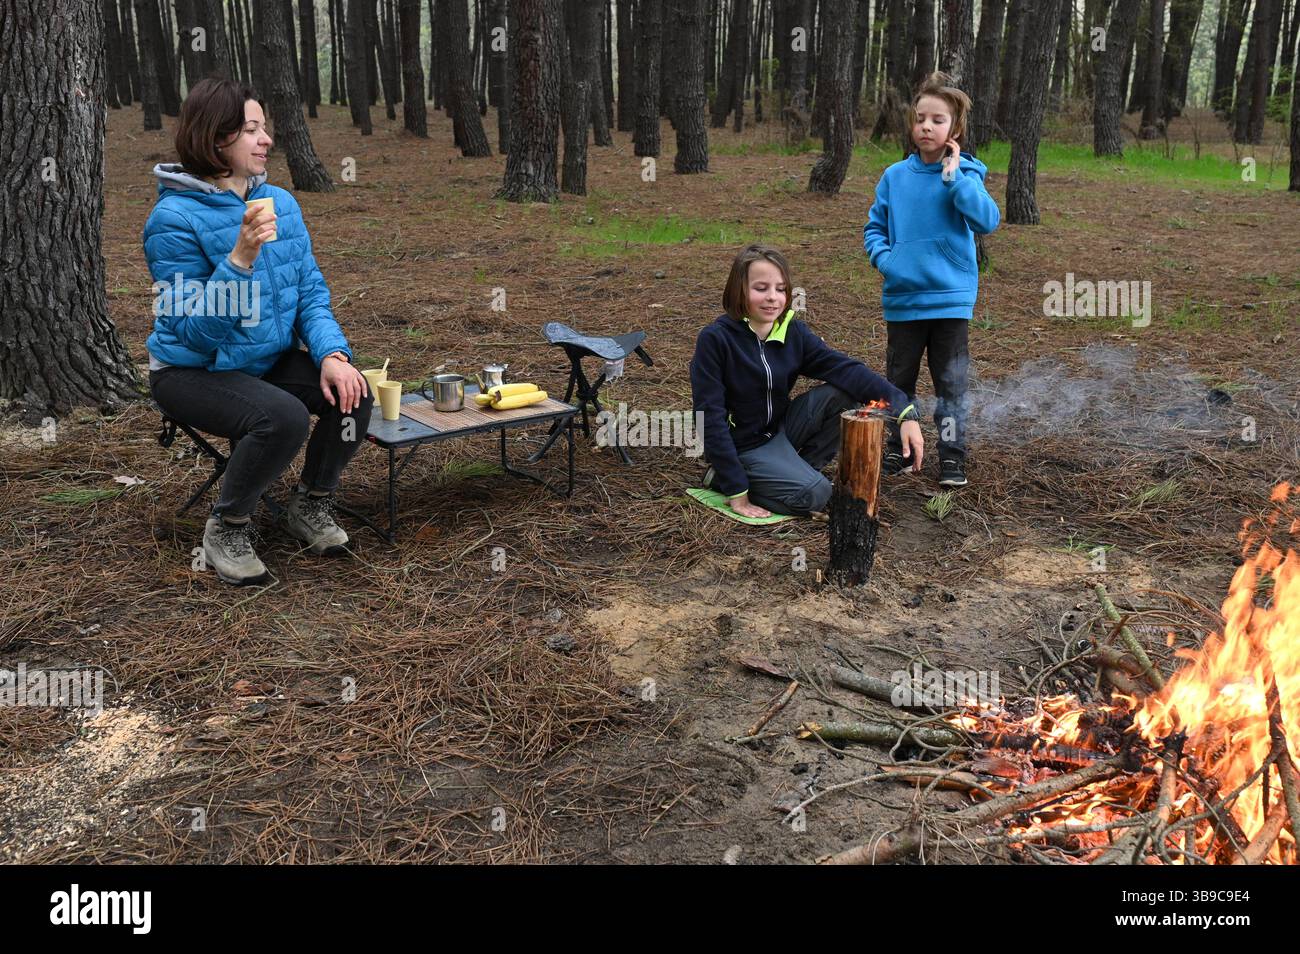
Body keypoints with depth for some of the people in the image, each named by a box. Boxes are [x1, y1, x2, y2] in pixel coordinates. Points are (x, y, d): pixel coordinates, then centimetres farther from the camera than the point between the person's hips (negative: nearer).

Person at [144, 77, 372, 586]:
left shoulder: (280, 202, 1)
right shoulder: (175, 219, -17)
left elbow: (311, 292, 3)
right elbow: (194, 331, -22)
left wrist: (331, 354, -16)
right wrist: (238, 260, -34)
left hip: (270, 359, 6)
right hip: (193, 372, -6)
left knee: (352, 392, -20)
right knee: (283, 416, -33)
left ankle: (310, 505, 6)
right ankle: (226, 529, -6)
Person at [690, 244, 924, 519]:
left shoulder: (793, 332, -5)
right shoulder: (714, 339, -20)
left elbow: (845, 368, -17)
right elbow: (710, 417, -21)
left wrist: (904, 410, -31)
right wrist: (736, 490, -22)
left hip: (781, 429, 6)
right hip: (742, 446, -5)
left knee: (841, 393, -13)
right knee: (815, 494, -23)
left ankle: (801, 468, 3)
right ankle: (723, 478, -3)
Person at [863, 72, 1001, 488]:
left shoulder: (964, 175, -5)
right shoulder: (895, 176, 3)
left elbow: (987, 220, -20)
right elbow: (874, 226, 11)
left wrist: (953, 176, -22)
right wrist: (882, 256, -8)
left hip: (951, 298, -3)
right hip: (901, 299, 3)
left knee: (951, 381, 4)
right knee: (899, 379, 13)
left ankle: (952, 455, 15)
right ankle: (898, 449, 27)